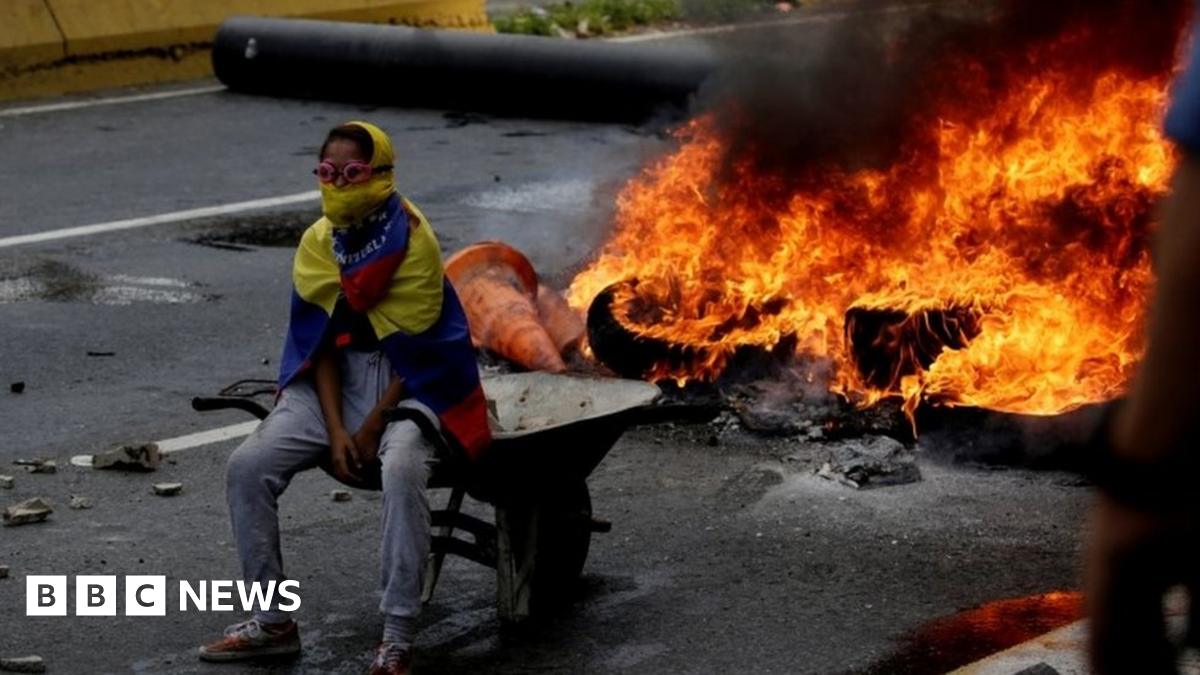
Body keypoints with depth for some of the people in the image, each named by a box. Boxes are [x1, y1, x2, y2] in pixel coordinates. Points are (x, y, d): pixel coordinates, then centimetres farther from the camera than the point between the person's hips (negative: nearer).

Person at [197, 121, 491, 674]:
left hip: (407, 384, -6)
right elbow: (322, 340, 1)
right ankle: (273, 621, -2)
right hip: (336, 382, 6)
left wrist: (372, 427, -17)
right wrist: (334, 429, -11)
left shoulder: (413, 240, -13)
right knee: (247, 466, -13)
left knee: (400, 469, -37)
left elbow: (415, 347, -13)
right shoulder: (318, 243, 3)